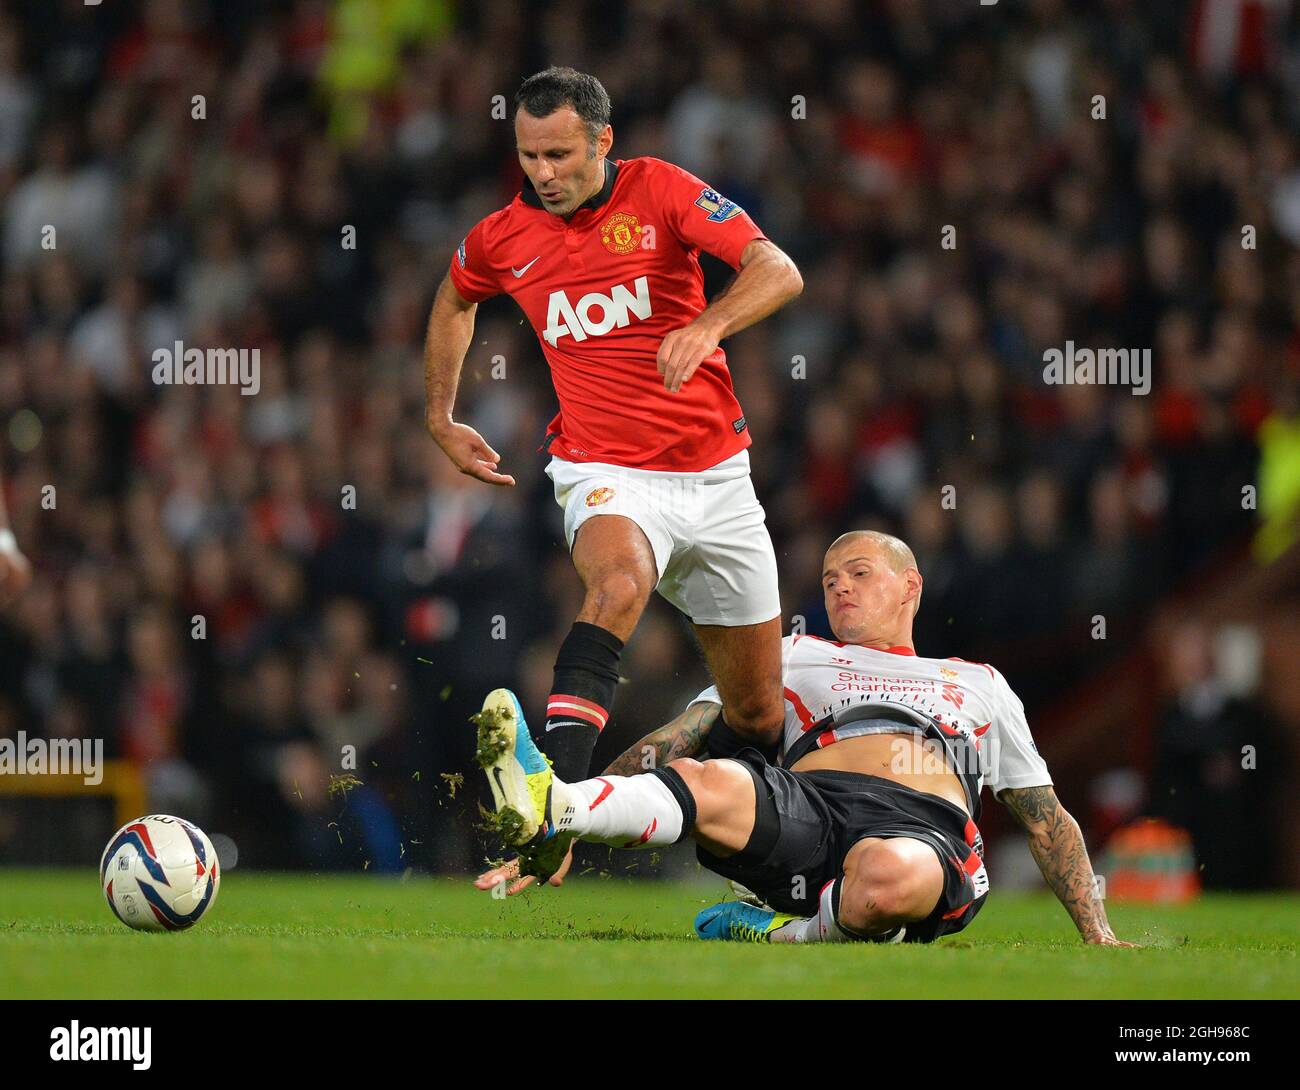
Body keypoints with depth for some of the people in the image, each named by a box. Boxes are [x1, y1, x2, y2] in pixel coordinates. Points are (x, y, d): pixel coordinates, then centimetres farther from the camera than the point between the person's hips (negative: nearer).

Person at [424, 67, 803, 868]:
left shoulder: (662, 192, -7)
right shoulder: (501, 240, 1)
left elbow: (779, 273, -19)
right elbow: (454, 301, 25)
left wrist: (707, 325, -37)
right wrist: (440, 420, 22)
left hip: (715, 472, 1)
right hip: (607, 476, -1)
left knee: (759, 712, 6)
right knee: (618, 587, -37)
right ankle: (554, 791, -48)